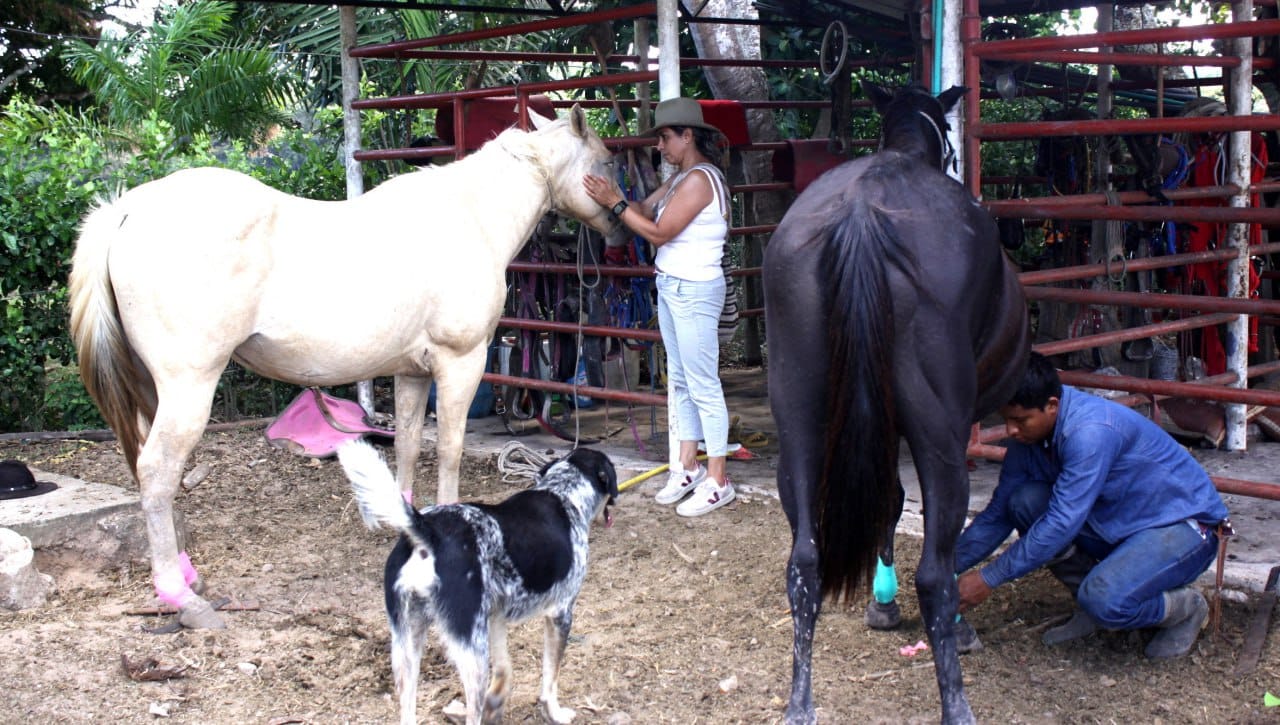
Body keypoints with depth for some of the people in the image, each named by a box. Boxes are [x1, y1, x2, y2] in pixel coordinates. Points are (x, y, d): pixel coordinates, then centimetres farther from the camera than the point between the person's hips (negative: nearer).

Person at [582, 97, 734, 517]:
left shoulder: (699, 179, -18)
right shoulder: (681, 178, 13)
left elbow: (658, 232, -18)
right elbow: (646, 209, 10)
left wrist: (615, 203, -14)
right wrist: (613, 196, -5)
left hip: (694, 290, -10)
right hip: (671, 287, 10)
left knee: (703, 385, -4)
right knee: (680, 381, 15)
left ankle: (717, 481, 3)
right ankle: (688, 467, 25)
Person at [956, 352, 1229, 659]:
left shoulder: (1090, 431, -30)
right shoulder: (1028, 436, -5)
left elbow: (1061, 524, -32)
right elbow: (998, 513, 5)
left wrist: (988, 579, -28)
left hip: (1184, 527, -8)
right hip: (1120, 525, 8)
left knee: (1105, 600, -34)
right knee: (1025, 501, -14)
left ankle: (1186, 609, 0)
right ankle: (1091, 608, 2)